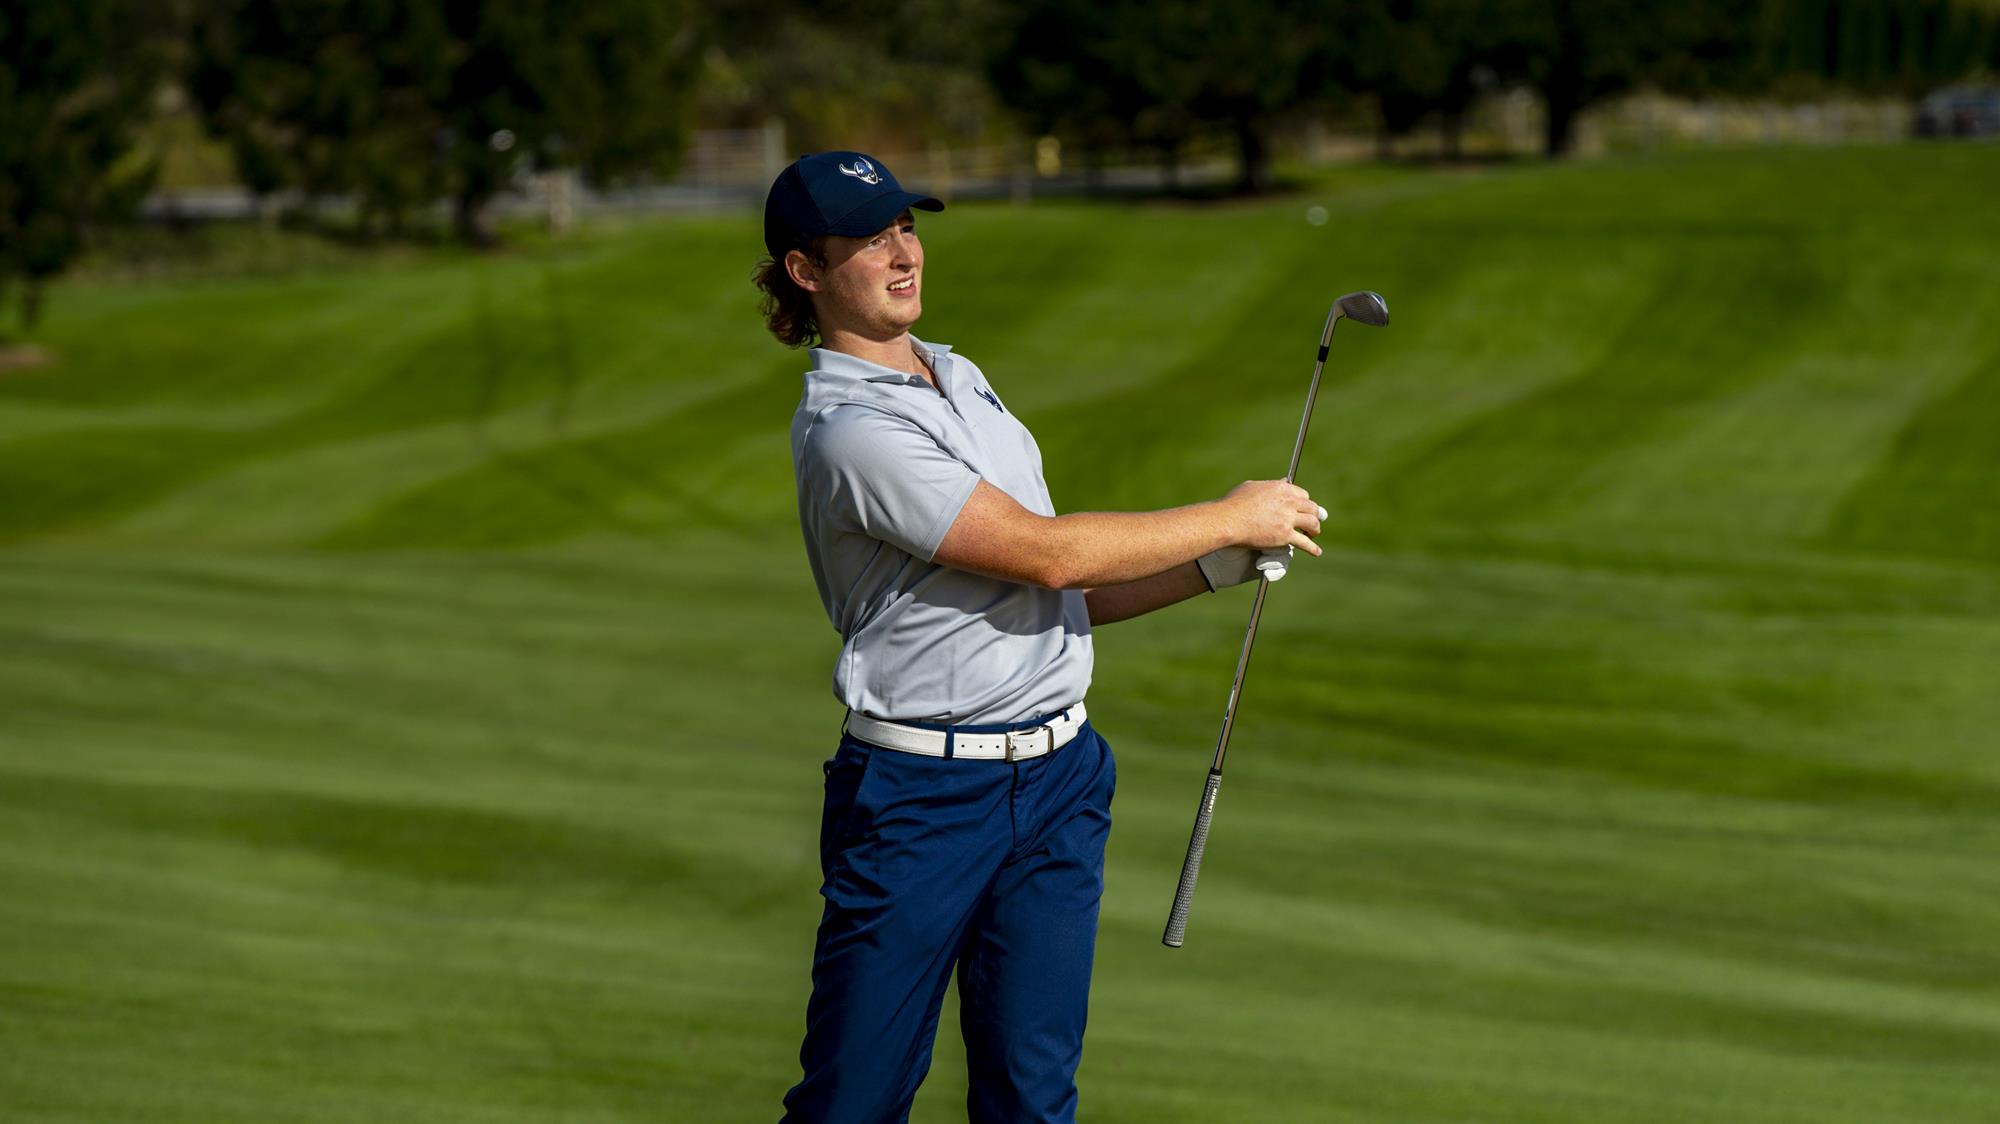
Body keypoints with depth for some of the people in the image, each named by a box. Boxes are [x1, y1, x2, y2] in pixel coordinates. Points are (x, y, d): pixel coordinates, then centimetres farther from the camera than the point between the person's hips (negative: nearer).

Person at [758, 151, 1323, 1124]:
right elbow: (1043, 554, -18)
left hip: (1059, 784, 8)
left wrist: (1223, 567, 5)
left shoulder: (960, 378, 15)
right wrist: (1233, 517, -9)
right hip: (919, 794, -7)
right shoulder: (847, 430, -15)